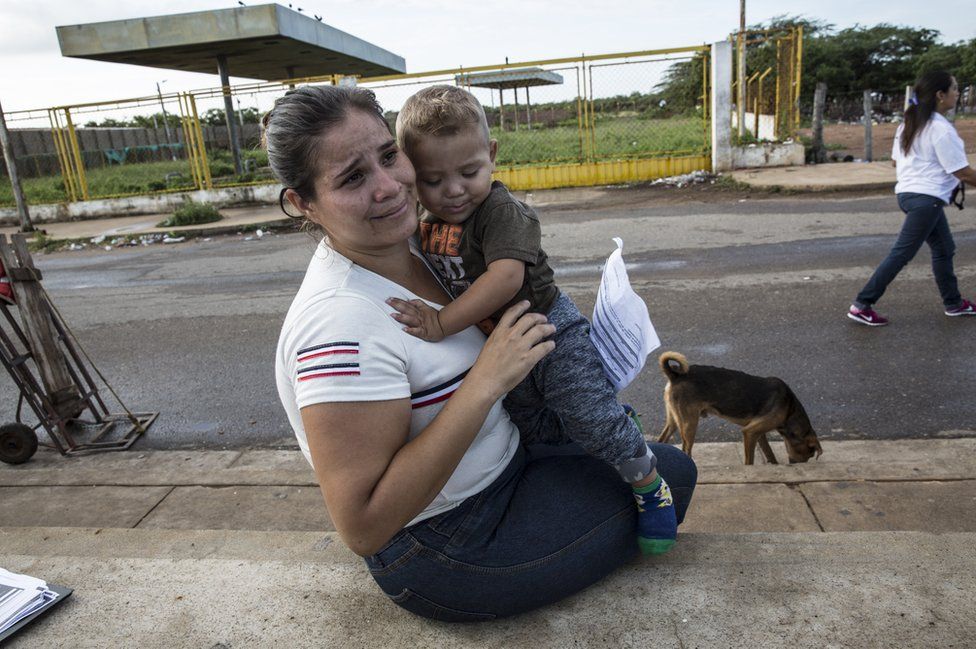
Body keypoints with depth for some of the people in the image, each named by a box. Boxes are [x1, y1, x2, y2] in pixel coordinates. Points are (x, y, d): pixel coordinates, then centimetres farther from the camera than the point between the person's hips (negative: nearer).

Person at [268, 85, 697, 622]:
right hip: (445, 552, -8)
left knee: (672, 466, 22)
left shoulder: (409, 248, -5)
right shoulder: (340, 325, -34)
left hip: (500, 466, 9)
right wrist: (486, 381, -35)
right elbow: (362, 527, -32)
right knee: (669, 477, 3)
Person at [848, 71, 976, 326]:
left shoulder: (908, 123, 10)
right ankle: (862, 305, -6)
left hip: (908, 191, 10)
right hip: (927, 198, -10)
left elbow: (895, 161, 18)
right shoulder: (941, 129, -16)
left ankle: (953, 303, 28)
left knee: (944, 248, 18)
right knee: (901, 253, -7)